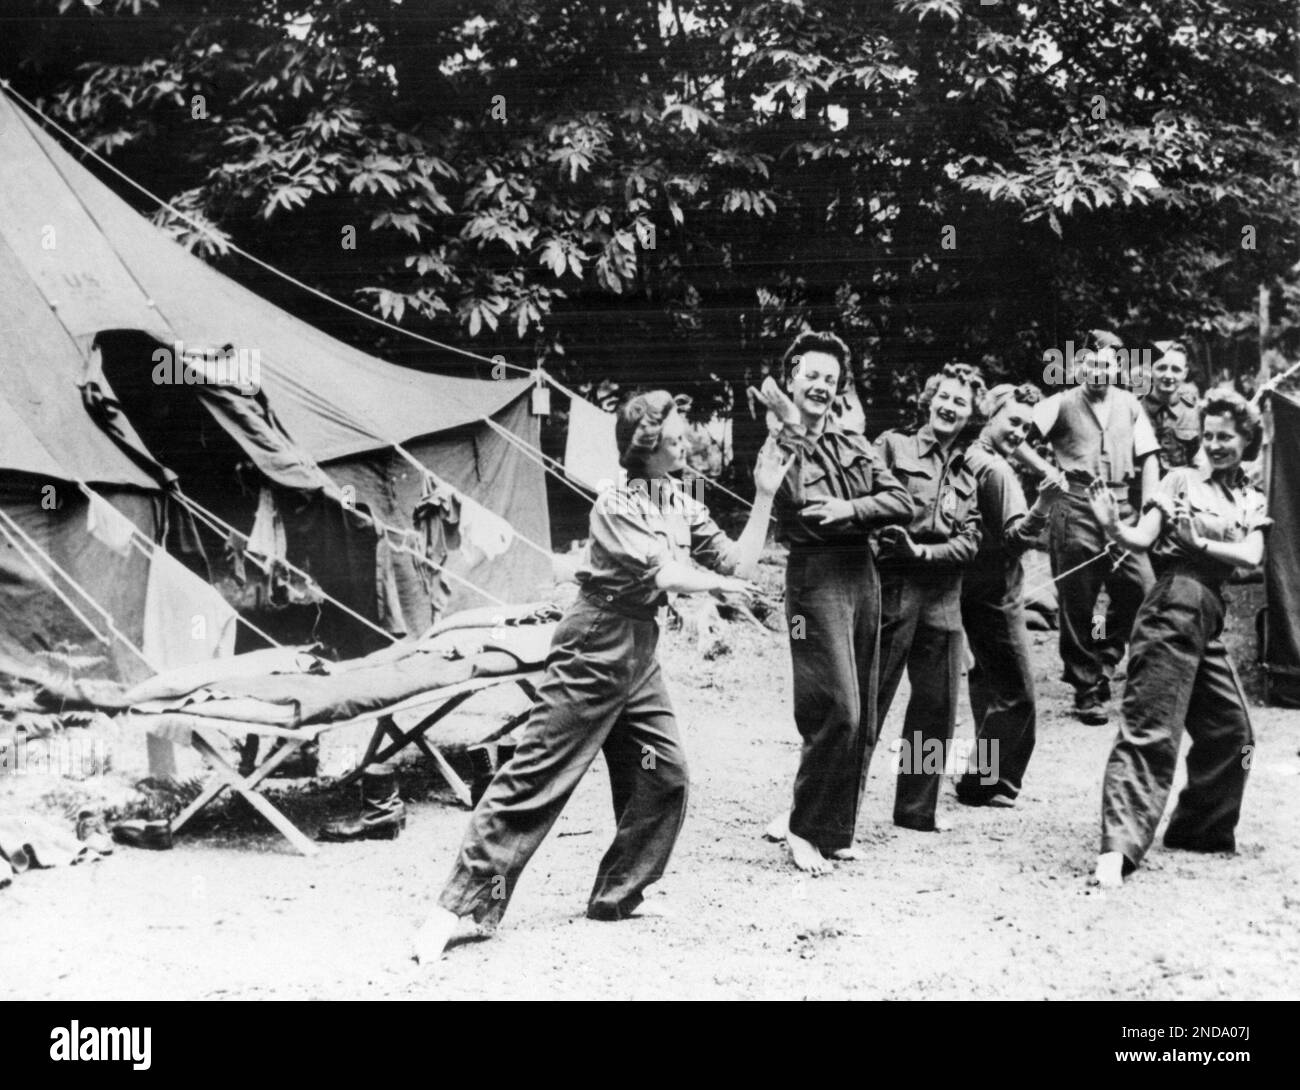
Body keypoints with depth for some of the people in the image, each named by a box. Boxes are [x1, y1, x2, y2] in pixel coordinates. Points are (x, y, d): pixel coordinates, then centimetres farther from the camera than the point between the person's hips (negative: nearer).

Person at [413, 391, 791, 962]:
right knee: (537, 774, -9)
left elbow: (738, 563, 4)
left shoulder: (685, 507, 9)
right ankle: (463, 903, -5)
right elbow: (667, 576, -22)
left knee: (664, 776, 5)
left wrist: (764, 496, 0)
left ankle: (615, 899, 19)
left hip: (641, 649, 8)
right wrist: (722, 582, -4)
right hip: (595, 646, -8)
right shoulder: (615, 506, -14)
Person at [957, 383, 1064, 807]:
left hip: (972, 587, 10)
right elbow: (1015, 536, -26)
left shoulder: (966, 459, 9)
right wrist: (1044, 503, -39)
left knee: (988, 683, 22)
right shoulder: (997, 470, -19)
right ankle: (984, 784, 2)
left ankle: (984, 774, 31)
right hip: (996, 594, -10)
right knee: (1016, 696, -3)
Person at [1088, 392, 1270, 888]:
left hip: (1210, 616, 7)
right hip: (1174, 605, -7)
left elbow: (1251, 556, 0)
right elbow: (1144, 538, -7)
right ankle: (1119, 847, -24)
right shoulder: (1182, 479, 4)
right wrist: (1114, 528, -26)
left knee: (1231, 730, 13)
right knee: (1151, 729, -16)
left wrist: (1199, 542, -12)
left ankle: (1200, 829, 30)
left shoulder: (1252, 503, 18)